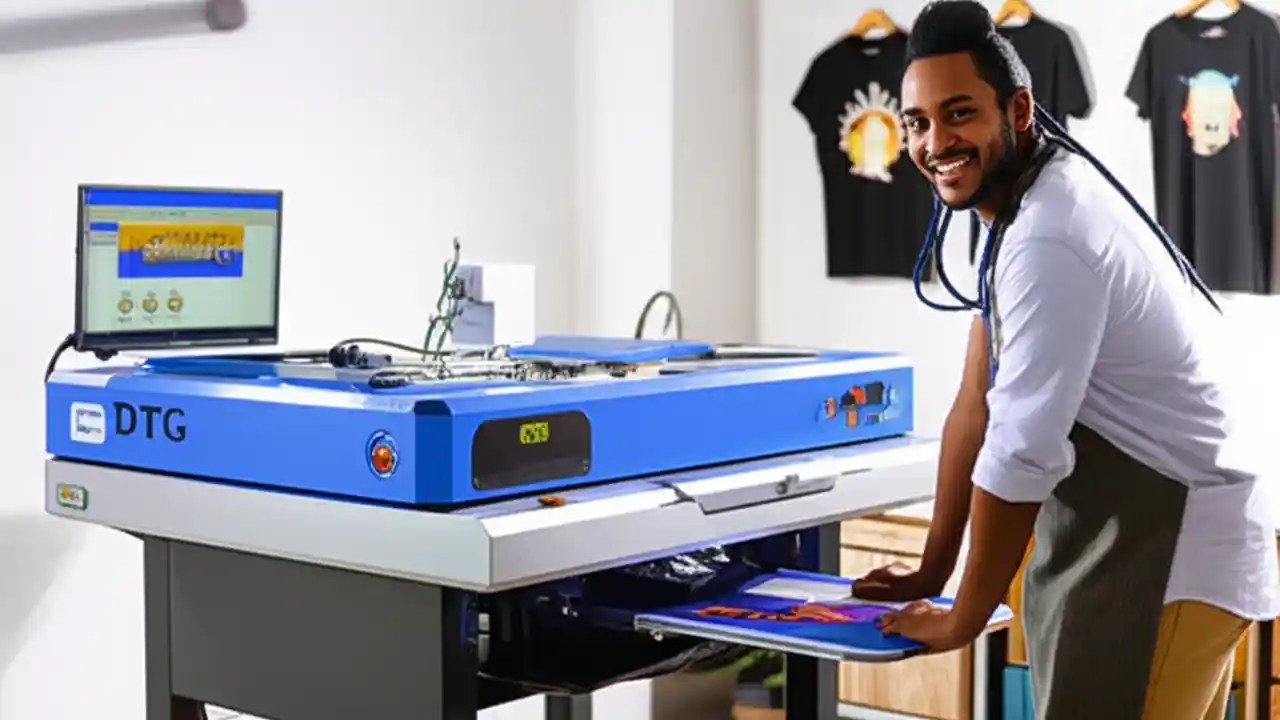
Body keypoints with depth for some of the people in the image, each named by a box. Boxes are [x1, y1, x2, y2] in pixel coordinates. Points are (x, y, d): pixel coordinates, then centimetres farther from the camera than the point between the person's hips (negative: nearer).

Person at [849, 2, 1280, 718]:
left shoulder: (1051, 235, -23)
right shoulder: (1028, 204, 9)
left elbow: (1021, 451, -22)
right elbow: (977, 405, 12)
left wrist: (961, 619, -10)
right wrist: (931, 573, 16)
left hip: (1174, 548, -10)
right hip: (1133, 533, 10)